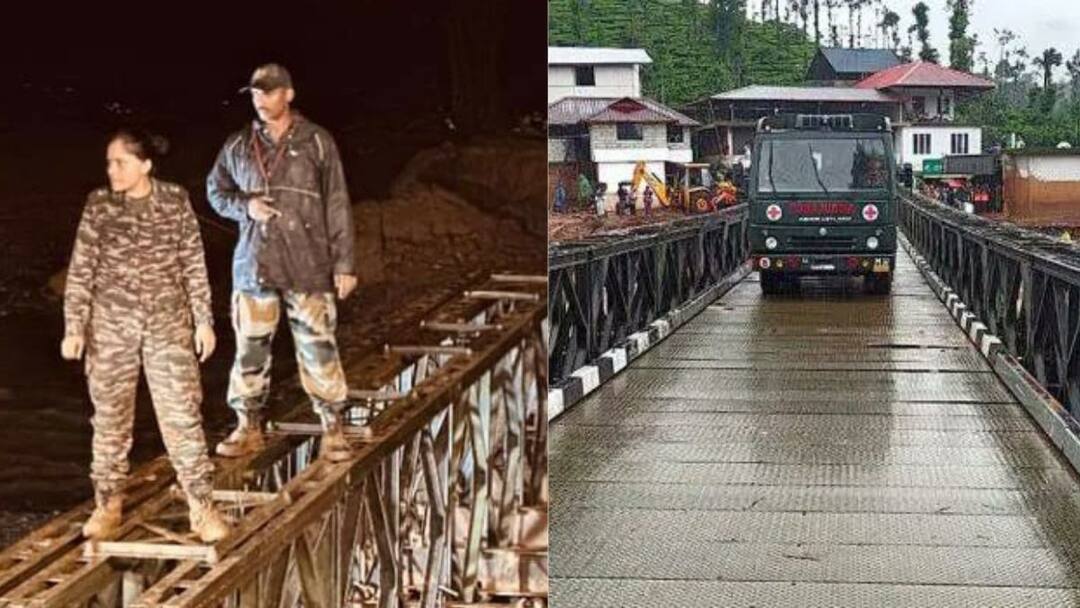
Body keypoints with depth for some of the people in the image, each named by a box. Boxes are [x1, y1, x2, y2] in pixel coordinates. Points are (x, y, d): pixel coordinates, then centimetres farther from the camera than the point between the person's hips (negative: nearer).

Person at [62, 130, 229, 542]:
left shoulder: (175, 201, -3)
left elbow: (194, 264, 1)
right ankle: (108, 504, 22)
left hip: (168, 324, -1)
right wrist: (73, 327, -5)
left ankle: (201, 507, 4)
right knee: (110, 416, 8)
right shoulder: (99, 205, -2)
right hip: (111, 326, 1)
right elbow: (81, 269, 0)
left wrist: (204, 320, -1)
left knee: (182, 413, -3)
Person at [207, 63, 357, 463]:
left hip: (308, 265, -3)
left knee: (318, 348, -3)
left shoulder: (317, 142, -1)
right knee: (250, 349, 9)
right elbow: (216, 191, 19)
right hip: (253, 264, 3)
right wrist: (245, 205, -3)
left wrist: (344, 263, -4)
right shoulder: (238, 146, 8)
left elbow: (337, 205, -1)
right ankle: (249, 427, 22)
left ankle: (333, 429, 7)